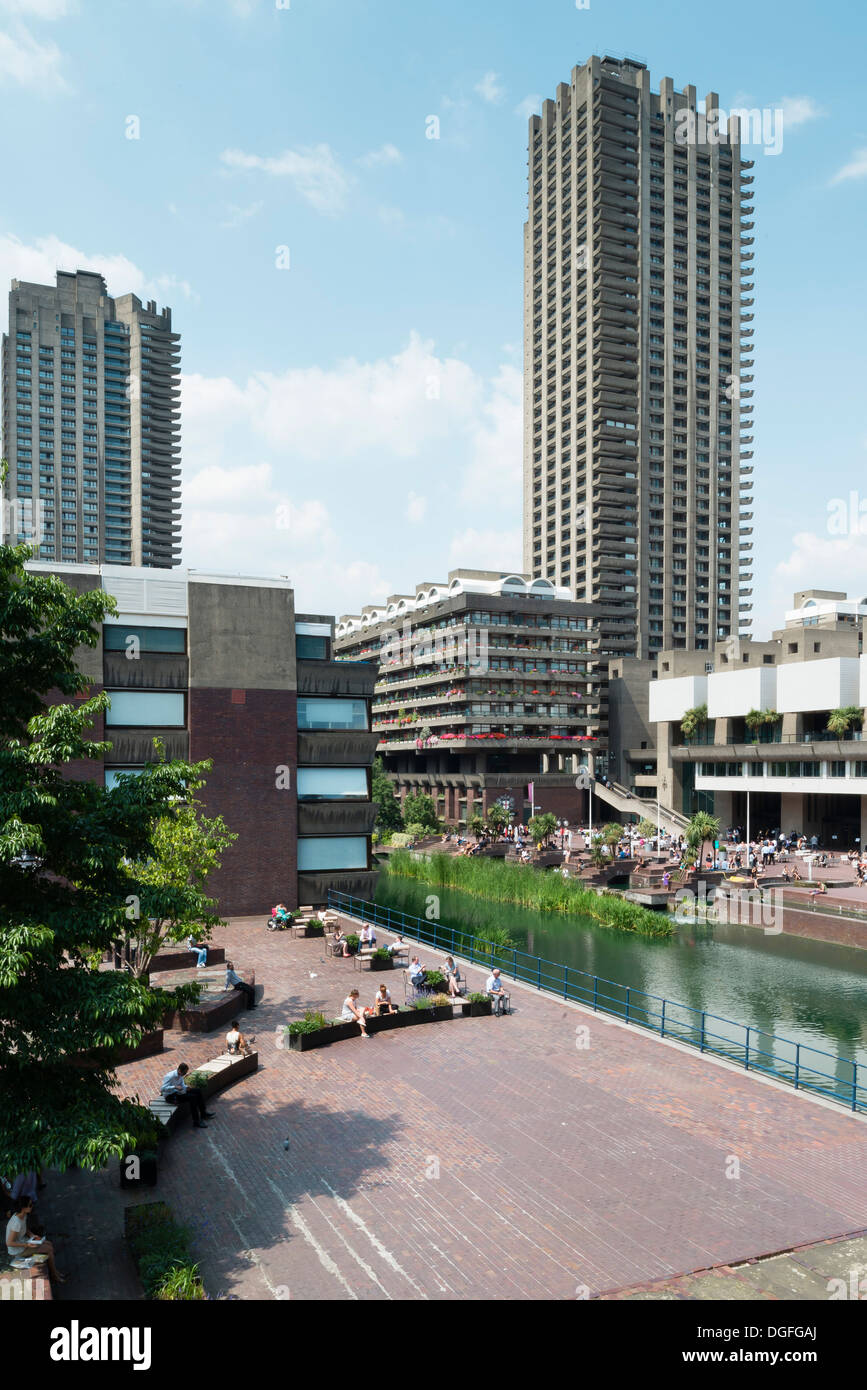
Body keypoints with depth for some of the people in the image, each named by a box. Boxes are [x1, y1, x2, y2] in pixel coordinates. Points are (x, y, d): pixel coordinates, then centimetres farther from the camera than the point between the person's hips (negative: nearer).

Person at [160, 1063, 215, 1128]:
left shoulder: (180, 1076, 2)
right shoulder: (170, 1076, -23)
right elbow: (162, 1089, -30)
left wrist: (187, 1087, -12)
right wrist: (175, 1087, -38)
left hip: (177, 1092, 9)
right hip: (170, 1096, -9)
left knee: (197, 1090, -1)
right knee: (192, 1097, -25)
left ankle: (203, 1113, 6)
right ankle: (196, 1121, -18)